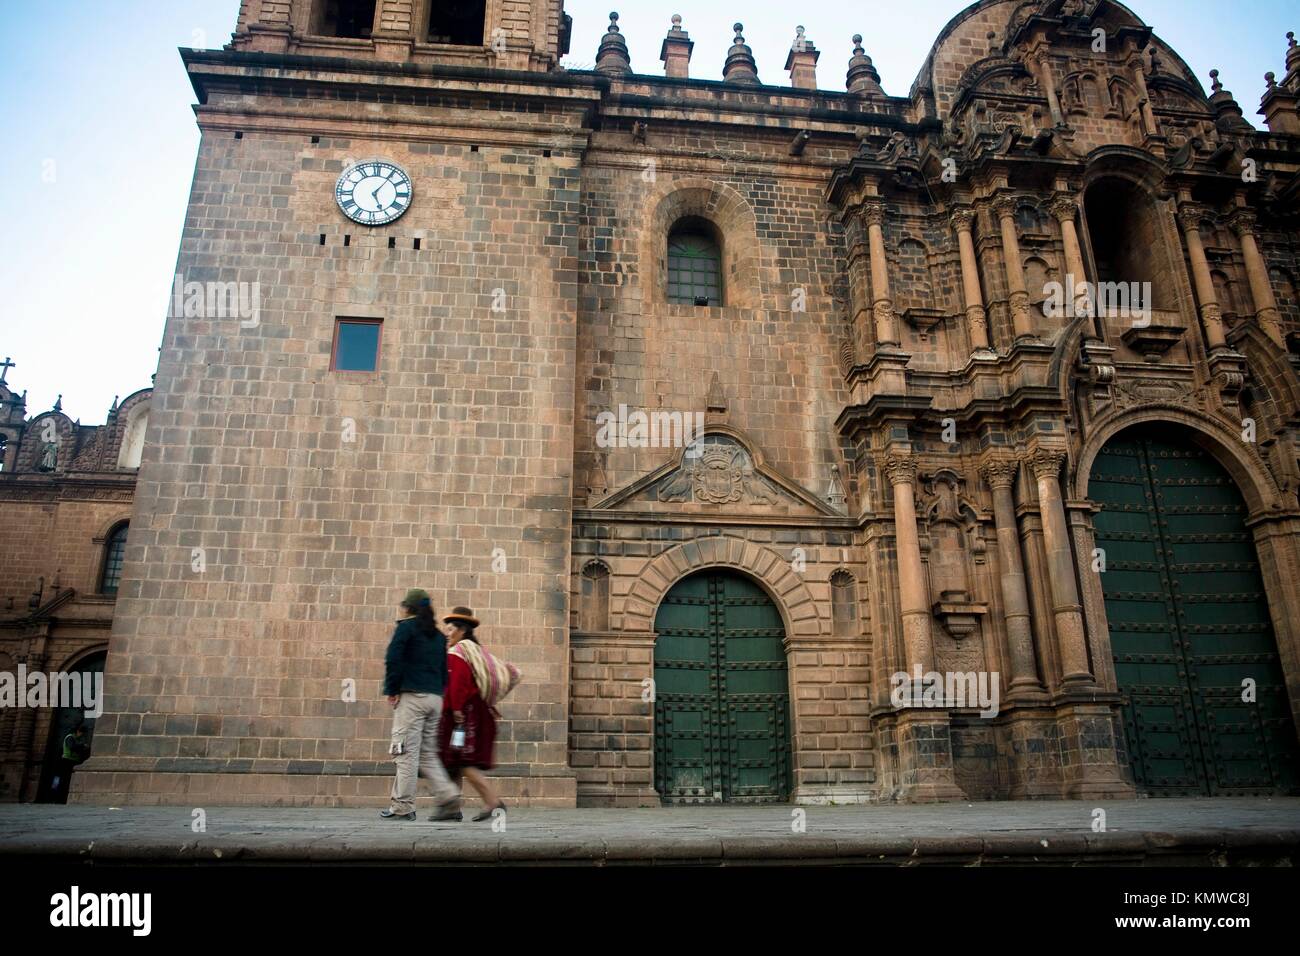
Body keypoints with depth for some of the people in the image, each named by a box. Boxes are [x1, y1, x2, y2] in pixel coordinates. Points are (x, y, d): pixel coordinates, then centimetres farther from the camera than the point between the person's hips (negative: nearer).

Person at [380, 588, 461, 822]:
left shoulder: (406, 627, -1)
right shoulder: (438, 635, 19)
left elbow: (393, 658, -11)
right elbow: (445, 668, 17)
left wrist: (391, 690, -5)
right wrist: (439, 690, 16)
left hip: (412, 697, -6)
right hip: (436, 698, 6)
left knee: (407, 753, -3)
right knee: (429, 754, 11)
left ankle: (403, 807, -1)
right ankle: (449, 797, -1)